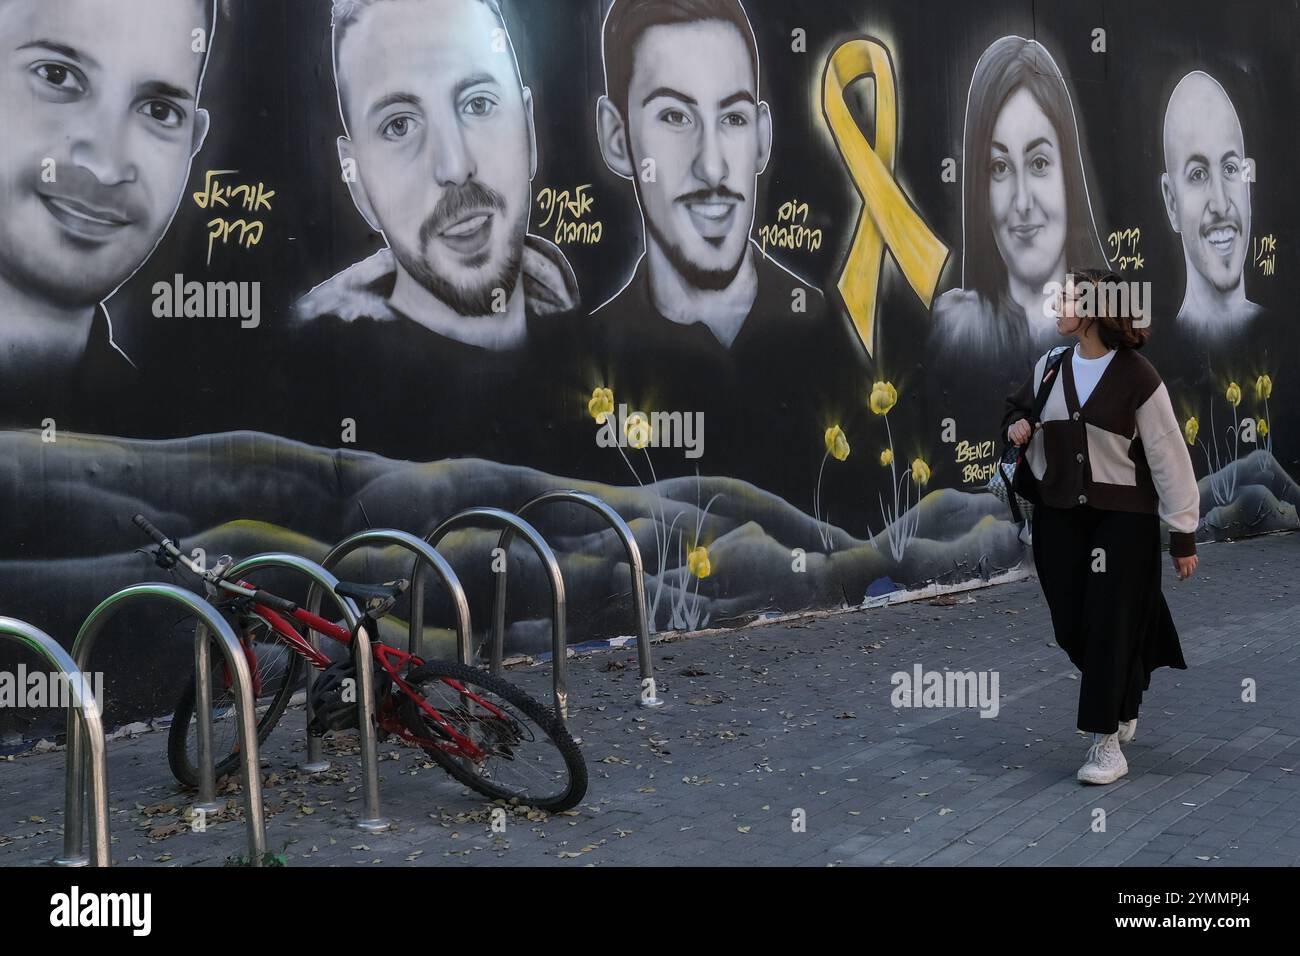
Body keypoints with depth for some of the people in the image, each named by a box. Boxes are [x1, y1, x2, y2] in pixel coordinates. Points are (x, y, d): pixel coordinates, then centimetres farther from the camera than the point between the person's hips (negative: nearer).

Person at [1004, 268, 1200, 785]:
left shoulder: (1137, 376, -11)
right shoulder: (1048, 367, 4)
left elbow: (1168, 457, -8)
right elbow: (1017, 411, 25)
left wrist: (1183, 534, -7)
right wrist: (1017, 426, -1)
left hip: (1124, 519, -5)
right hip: (1058, 517, 5)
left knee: (1110, 625, -3)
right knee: (1071, 627, 7)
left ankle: (1107, 742, 7)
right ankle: (1121, 701, 35)